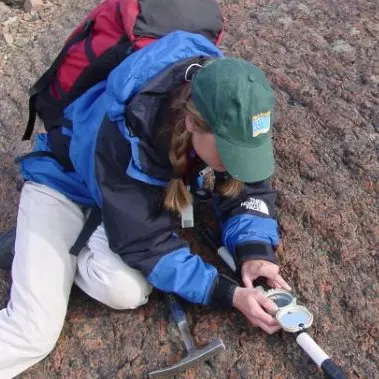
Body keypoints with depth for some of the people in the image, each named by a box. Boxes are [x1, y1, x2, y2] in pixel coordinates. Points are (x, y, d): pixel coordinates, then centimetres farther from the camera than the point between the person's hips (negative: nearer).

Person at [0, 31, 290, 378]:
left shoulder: (228, 111, -24)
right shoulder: (126, 134, -40)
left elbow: (247, 186, -11)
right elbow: (146, 243, -32)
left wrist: (255, 251, -29)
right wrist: (229, 294, -33)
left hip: (150, 186, 5)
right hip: (65, 181, -5)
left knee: (128, 291, -26)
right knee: (34, 335, -19)